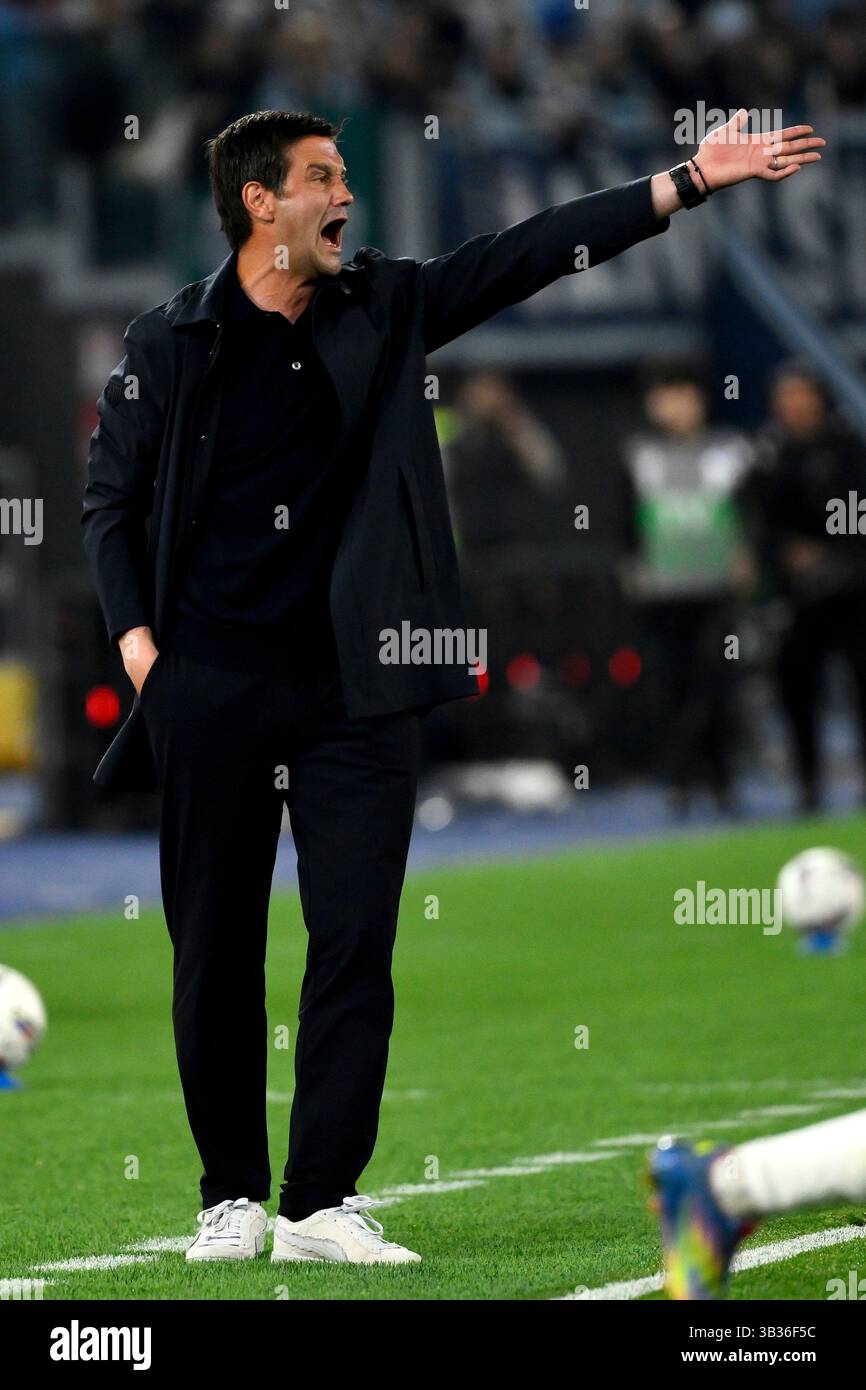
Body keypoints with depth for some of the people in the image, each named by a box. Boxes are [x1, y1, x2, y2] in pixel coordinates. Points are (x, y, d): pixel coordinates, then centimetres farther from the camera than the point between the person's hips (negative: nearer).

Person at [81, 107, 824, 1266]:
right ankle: (232, 1195, 15)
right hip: (211, 693, -2)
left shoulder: (382, 307, 7)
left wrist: (691, 181, -1)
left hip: (356, 692, 2)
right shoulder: (170, 343, 1)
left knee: (356, 942, -4)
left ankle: (321, 1202, -2)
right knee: (217, 952, 4)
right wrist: (135, 637, -4)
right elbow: (112, 501, 7)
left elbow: (532, 255, 4)